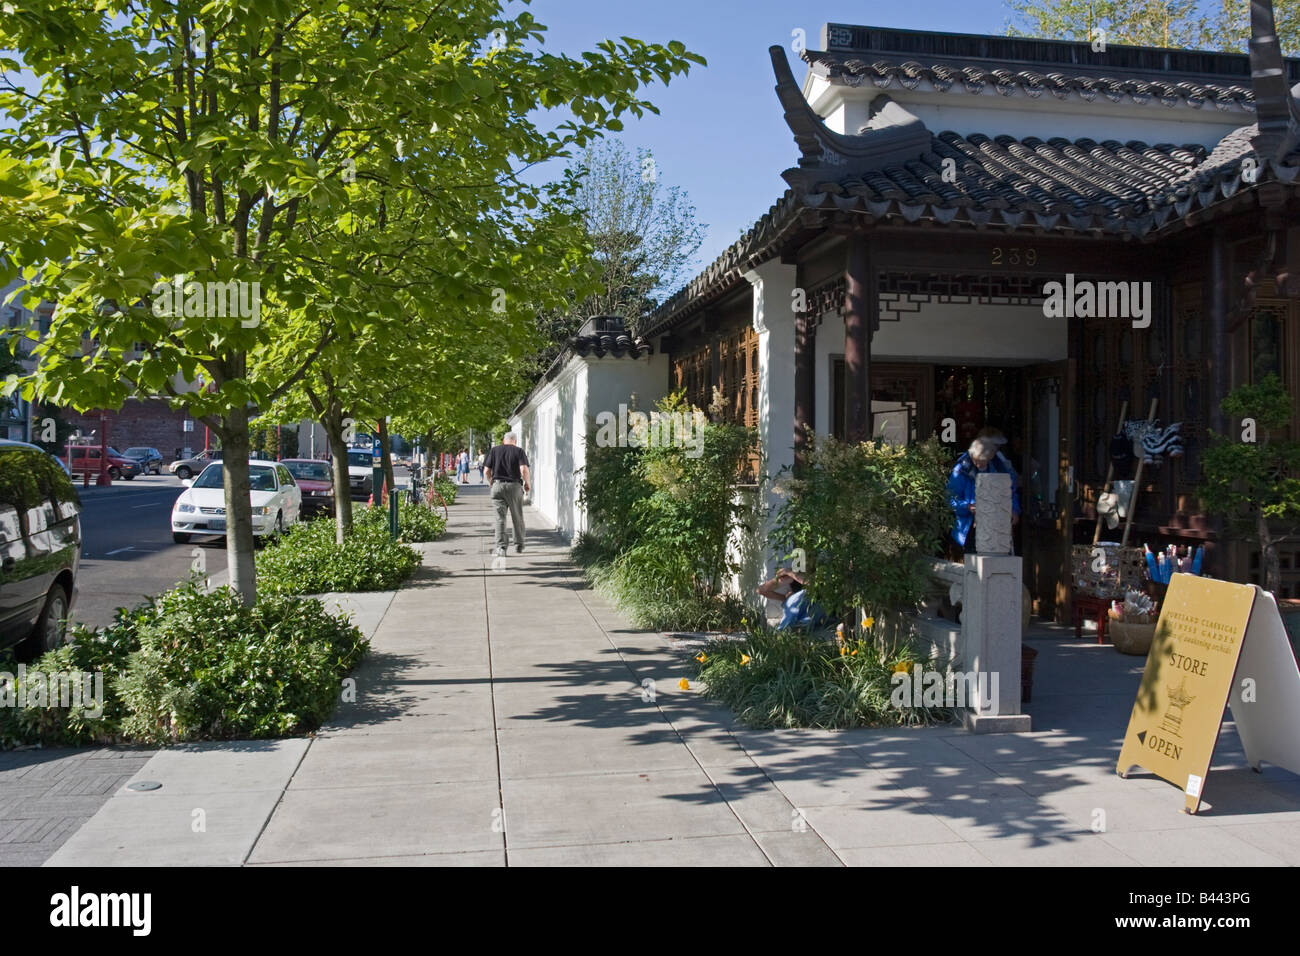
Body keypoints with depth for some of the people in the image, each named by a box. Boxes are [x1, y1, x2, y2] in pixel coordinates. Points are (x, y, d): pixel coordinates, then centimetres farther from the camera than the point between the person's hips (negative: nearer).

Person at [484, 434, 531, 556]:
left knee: (500, 518, 1)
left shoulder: (494, 450, 7)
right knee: (517, 518, 13)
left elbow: (486, 470, 4)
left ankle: (500, 547, -8)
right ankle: (519, 545, 24)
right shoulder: (519, 451, 0)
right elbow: (524, 470, -13)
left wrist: (491, 482, 20)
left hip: (498, 485, 1)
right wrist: (528, 484, 2)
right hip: (514, 486, -1)